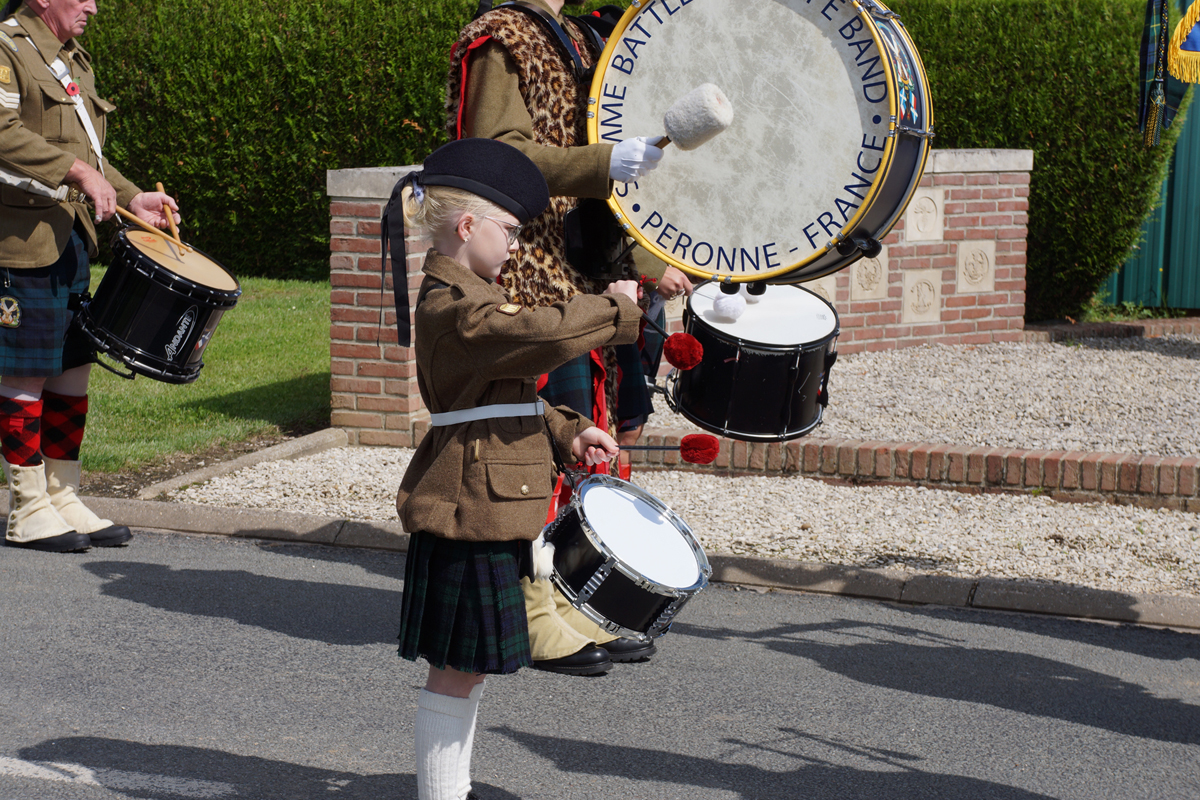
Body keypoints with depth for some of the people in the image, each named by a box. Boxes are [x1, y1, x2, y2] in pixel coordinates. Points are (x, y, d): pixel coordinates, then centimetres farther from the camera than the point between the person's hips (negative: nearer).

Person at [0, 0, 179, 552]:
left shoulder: (72, 61, 20)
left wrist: (130, 198, 14)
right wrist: (79, 172, -26)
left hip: (71, 237, 9)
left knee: (72, 367, 11)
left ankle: (64, 498, 20)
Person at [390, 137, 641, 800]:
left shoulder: (466, 296, 17)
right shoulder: (454, 308, -18)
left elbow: (503, 396, 23)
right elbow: (545, 335, -29)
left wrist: (566, 433, 11)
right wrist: (615, 307, -14)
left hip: (486, 508, 11)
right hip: (470, 512, -11)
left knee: (467, 669, 17)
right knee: (459, 671, -3)